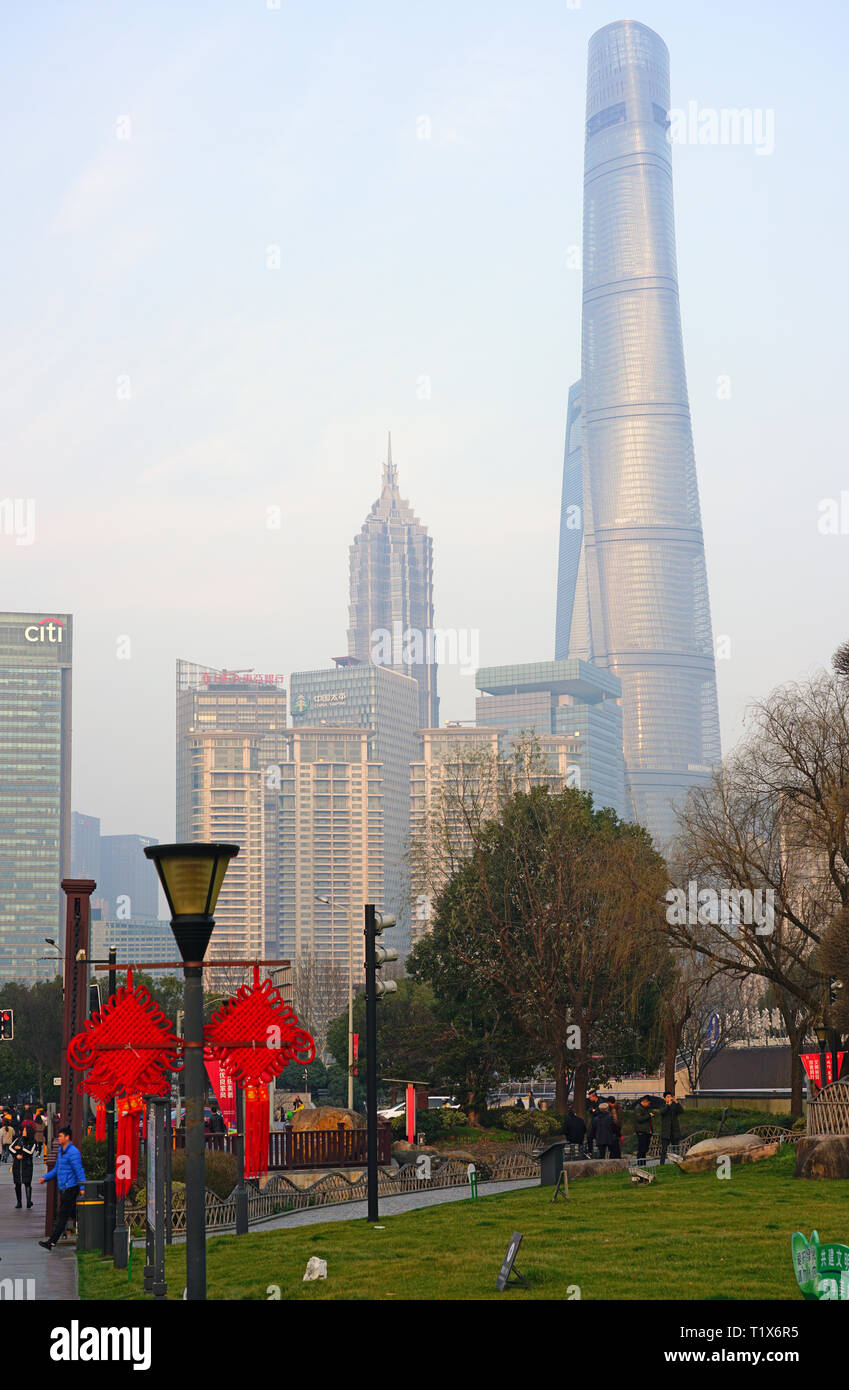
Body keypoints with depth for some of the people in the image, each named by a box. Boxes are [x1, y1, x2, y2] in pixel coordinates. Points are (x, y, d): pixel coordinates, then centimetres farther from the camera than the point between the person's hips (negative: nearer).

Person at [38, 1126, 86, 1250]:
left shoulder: (73, 1152, -15)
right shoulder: (61, 1151, 15)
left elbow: (79, 1171, -19)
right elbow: (57, 1169, 25)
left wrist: (82, 1187, -24)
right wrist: (45, 1178, 14)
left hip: (70, 1188, -10)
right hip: (64, 1188, 10)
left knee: (62, 1215, -7)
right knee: (74, 1213, 14)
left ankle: (51, 1242, -8)